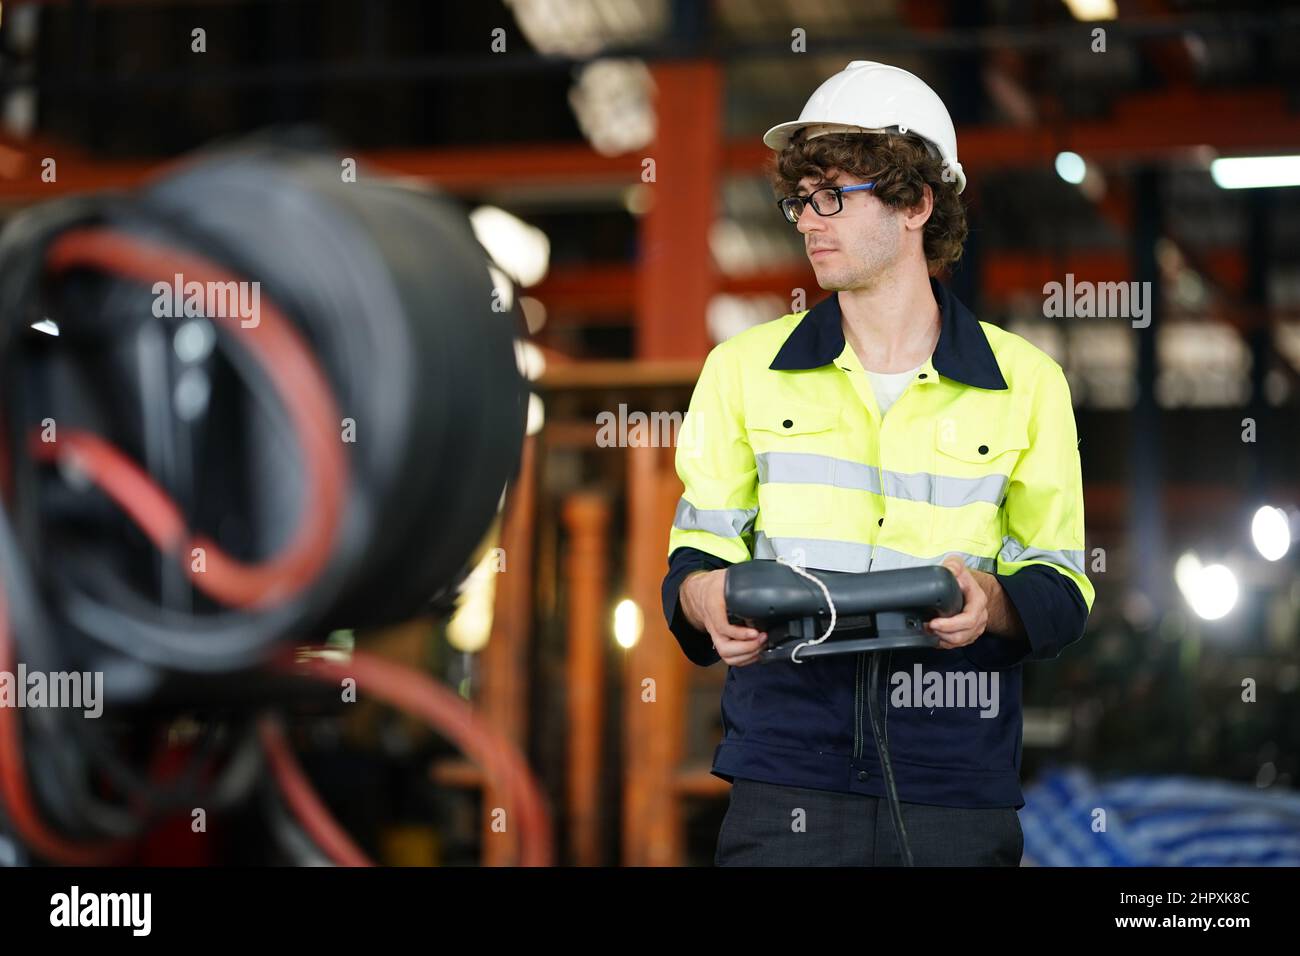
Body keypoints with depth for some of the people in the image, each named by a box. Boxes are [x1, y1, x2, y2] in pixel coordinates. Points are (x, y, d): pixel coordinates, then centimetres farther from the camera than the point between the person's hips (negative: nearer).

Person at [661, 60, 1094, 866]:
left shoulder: (1026, 384, 6)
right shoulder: (744, 369, 9)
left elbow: (1062, 585, 7)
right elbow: (699, 550, 11)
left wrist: (994, 603, -15)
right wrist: (706, 599, -12)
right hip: (788, 783, 1)